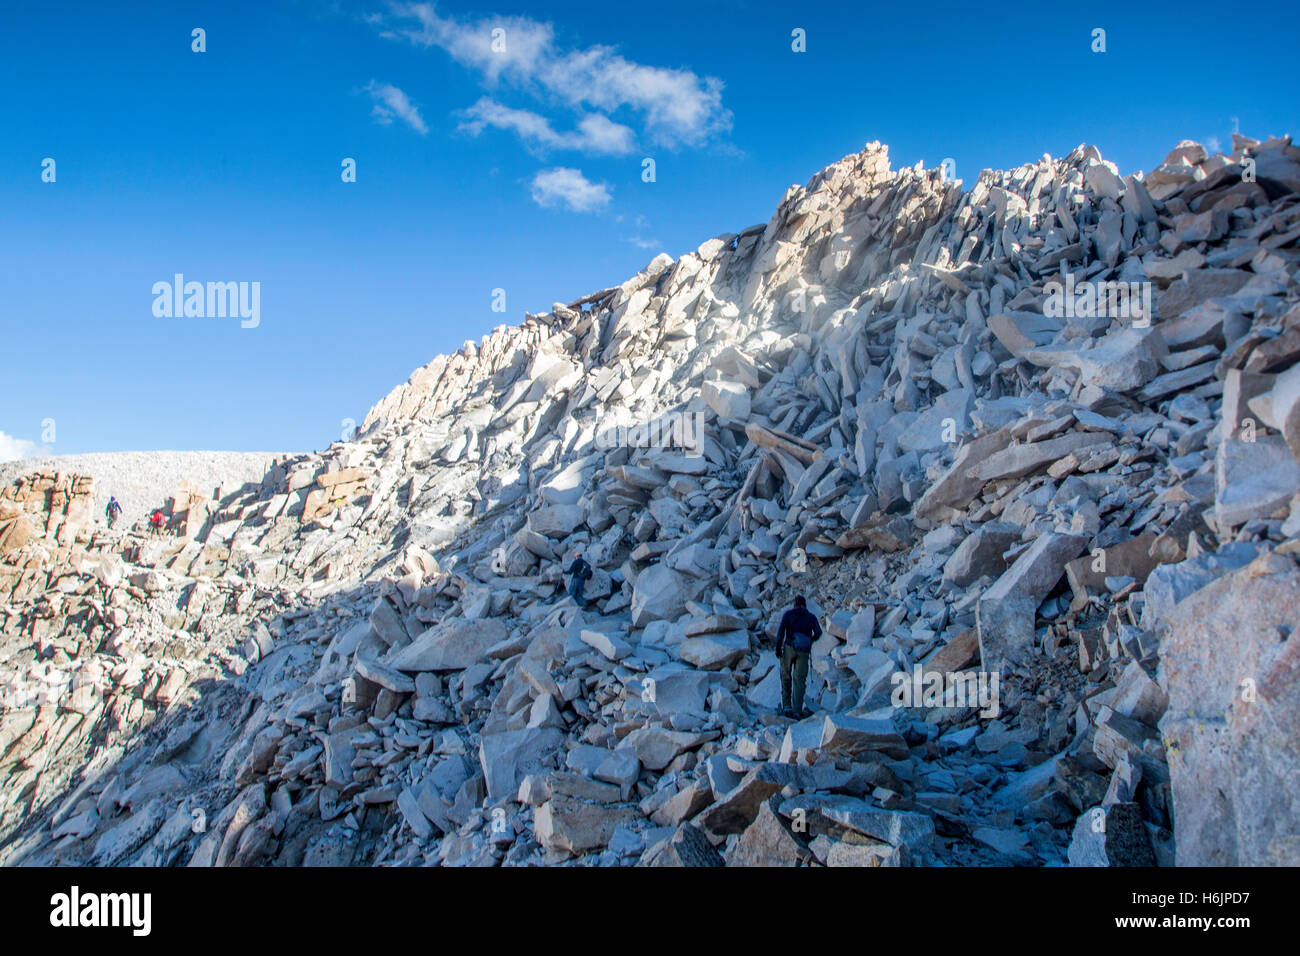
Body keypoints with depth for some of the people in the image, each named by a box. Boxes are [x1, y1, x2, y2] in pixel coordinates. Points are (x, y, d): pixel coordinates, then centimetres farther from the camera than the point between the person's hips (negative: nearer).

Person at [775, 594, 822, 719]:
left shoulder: (788, 614, 8)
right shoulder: (811, 616, 12)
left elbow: (781, 630, -6)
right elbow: (818, 632, -1)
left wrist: (778, 647, -4)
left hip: (789, 648, -1)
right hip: (804, 651, 1)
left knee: (786, 677, 13)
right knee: (799, 680, 0)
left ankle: (786, 706, 7)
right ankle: (798, 710, -8)